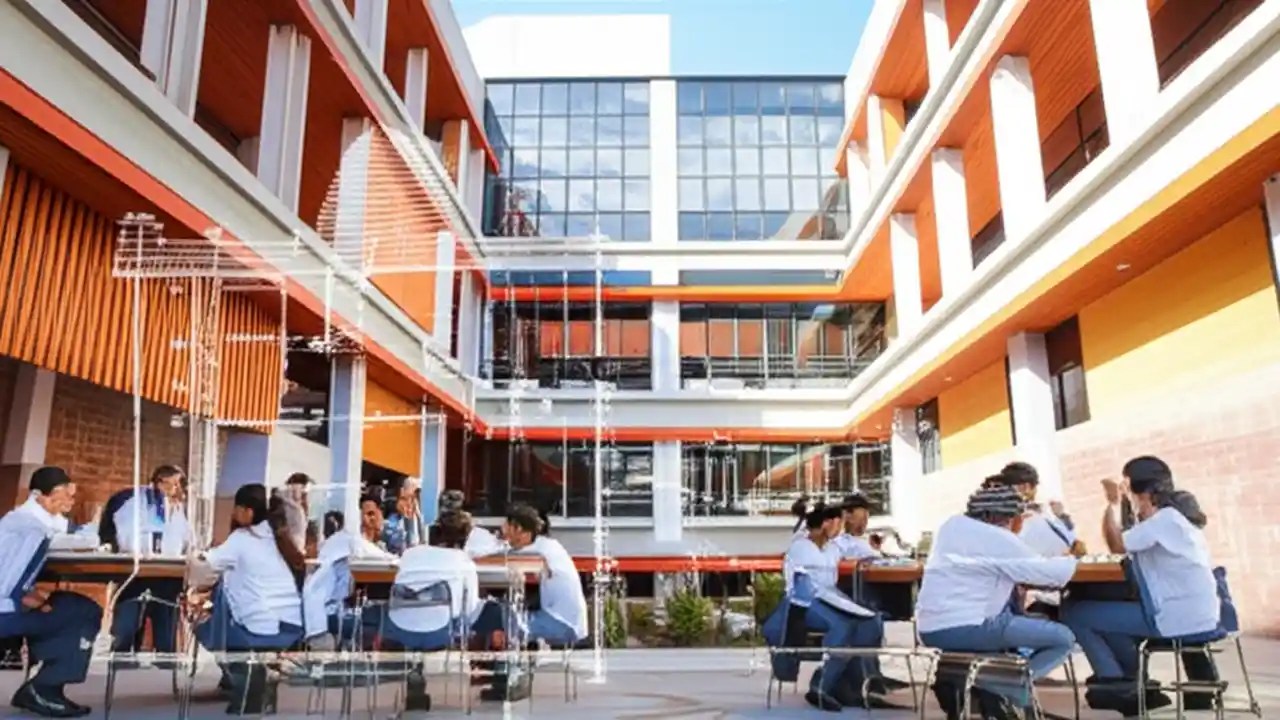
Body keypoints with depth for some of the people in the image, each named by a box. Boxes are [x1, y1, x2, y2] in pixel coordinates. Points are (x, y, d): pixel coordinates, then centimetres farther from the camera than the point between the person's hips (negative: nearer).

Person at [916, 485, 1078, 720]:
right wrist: (1070, 558, 16)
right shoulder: (1000, 539, -6)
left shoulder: (951, 525, 14)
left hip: (930, 629, 8)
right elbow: (1056, 574, -4)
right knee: (1063, 638, 2)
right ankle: (994, 689, -6)